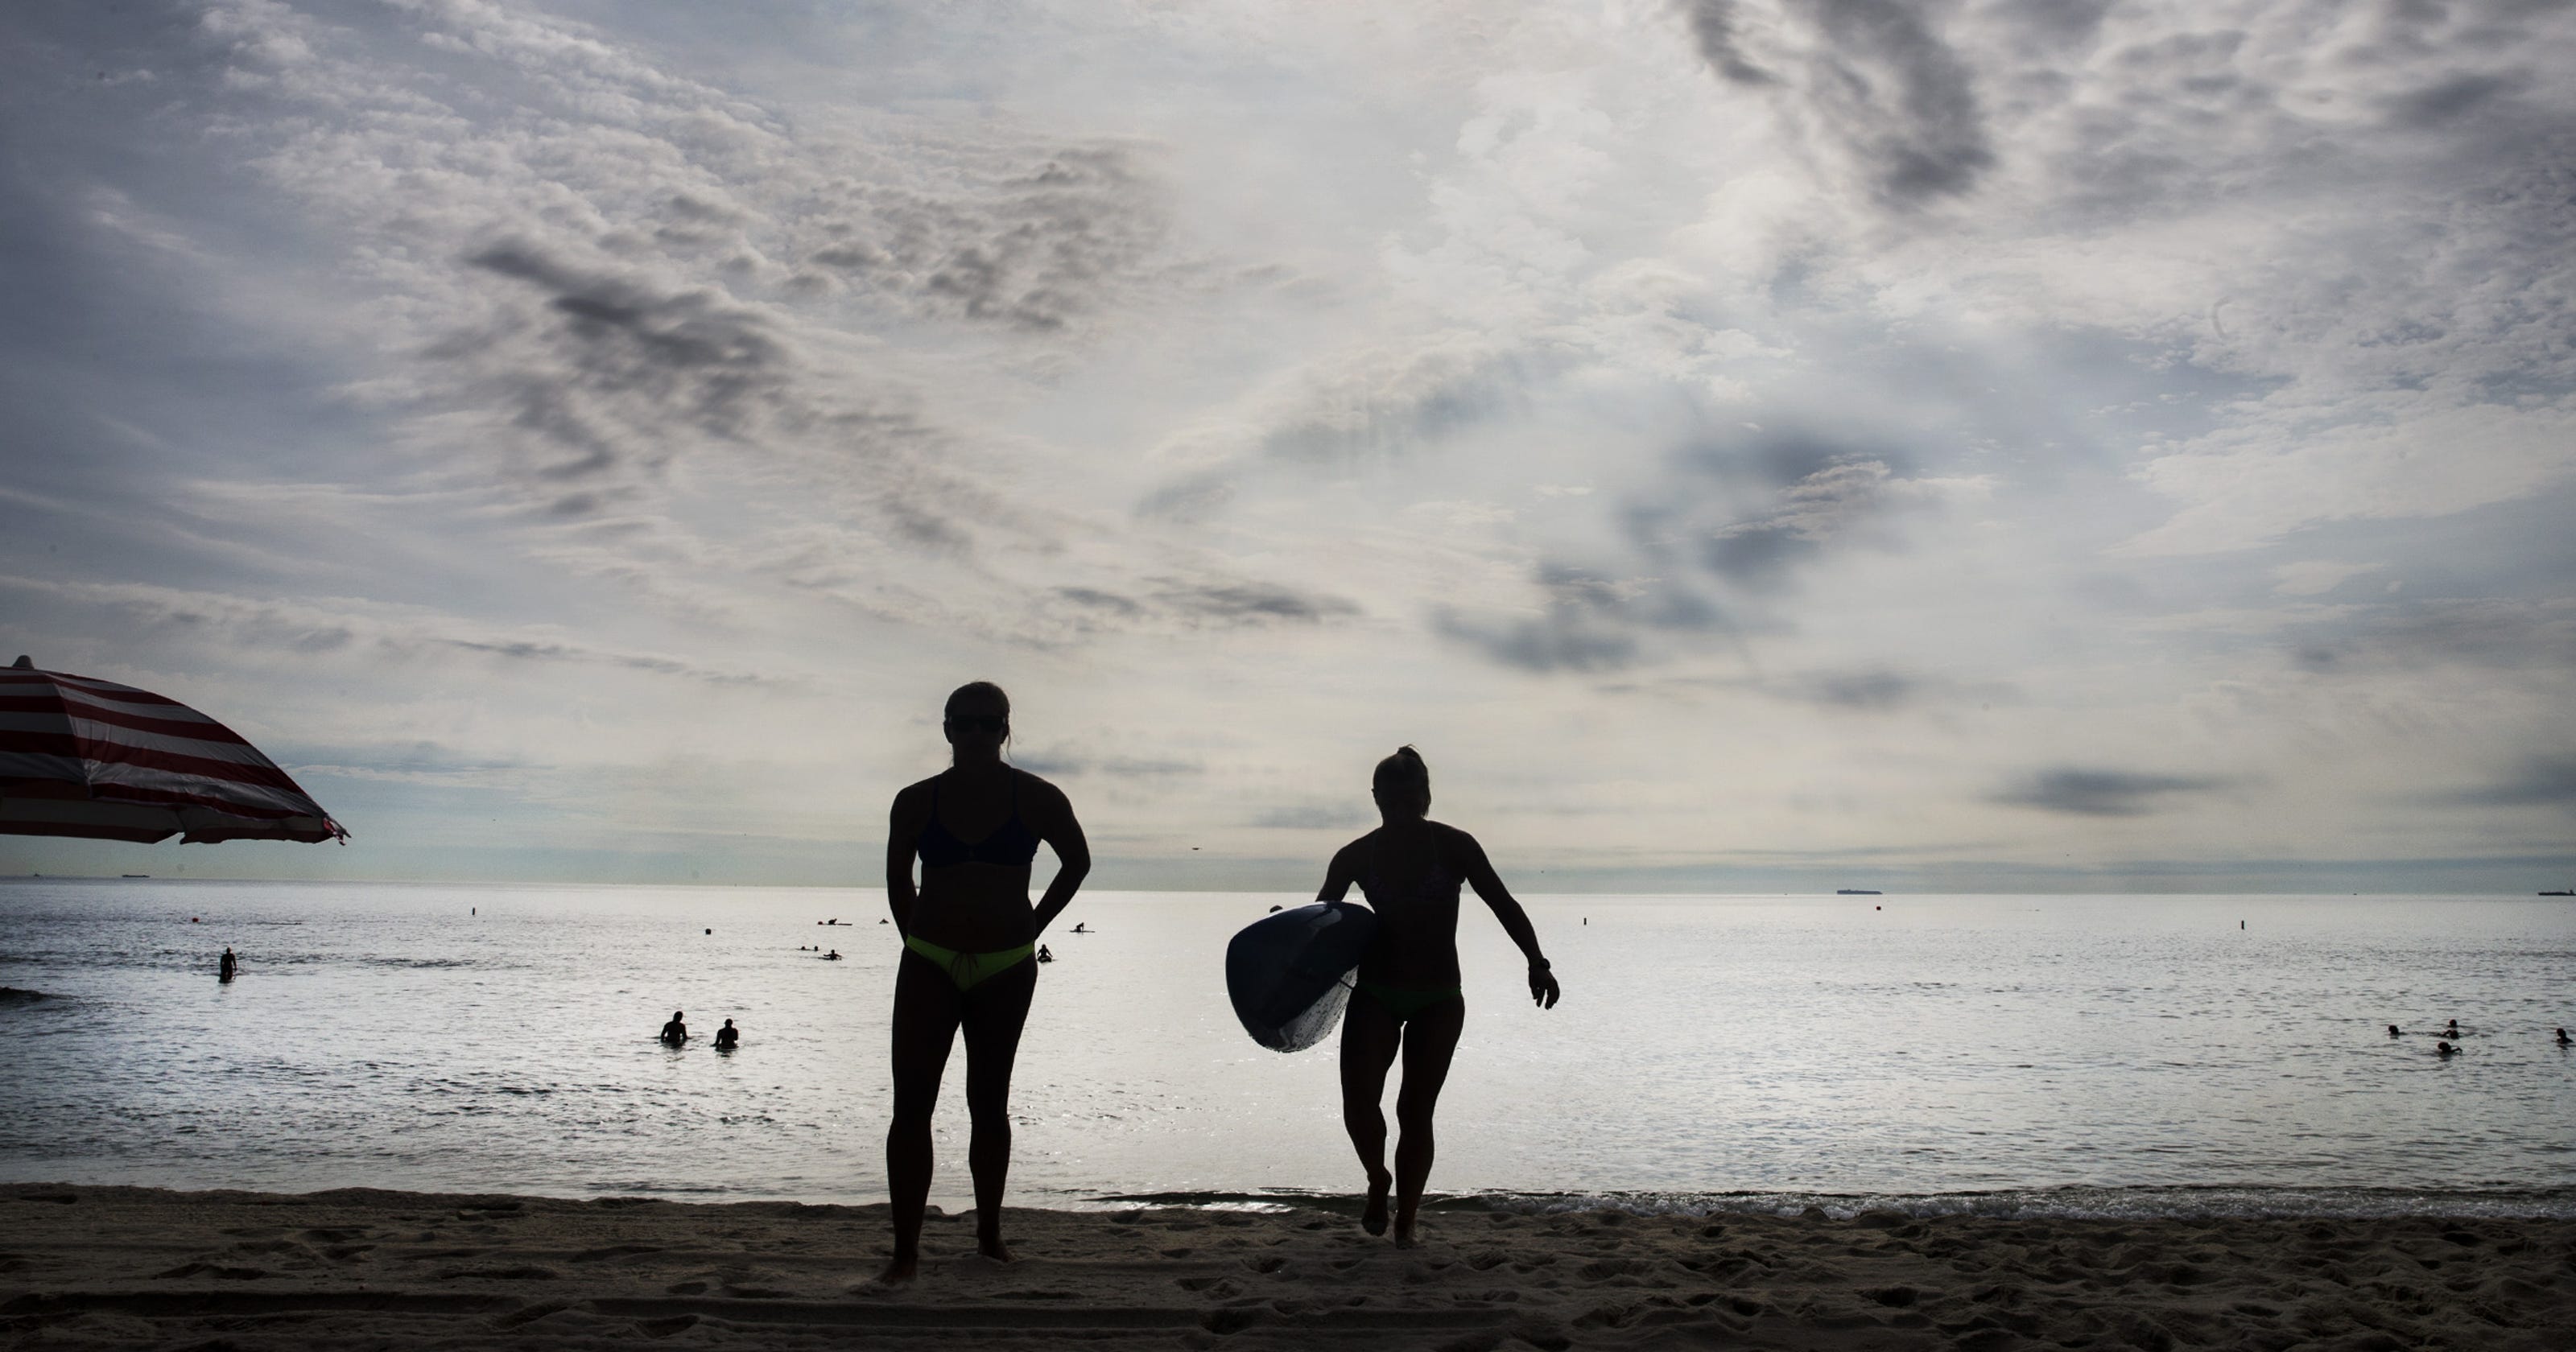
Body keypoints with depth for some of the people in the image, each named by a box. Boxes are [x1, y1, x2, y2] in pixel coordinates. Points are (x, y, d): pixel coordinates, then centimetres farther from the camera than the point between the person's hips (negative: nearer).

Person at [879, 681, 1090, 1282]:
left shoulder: (1037, 799, -5)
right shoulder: (916, 802, -2)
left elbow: (1077, 861, 10)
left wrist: (1033, 927, 7)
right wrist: (916, 940, 9)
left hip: (1006, 969, 0)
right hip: (929, 965, 0)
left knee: (989, 1105, 10)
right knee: (911, 1106, -6)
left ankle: (989, 1232, 25)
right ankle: (906, 1248, 0)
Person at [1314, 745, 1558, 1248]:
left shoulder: (1454, 846, -5)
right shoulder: (1357, 856, -1)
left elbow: (1503, 905, -5)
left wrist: (1537, 962, -18)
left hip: (1438, 999, -1)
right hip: (1374, 994, 1)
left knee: (1416, 1110, -1)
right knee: (1359, 1103, -13)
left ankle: (1405, 1222, 14)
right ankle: (1378, 1181, 18)